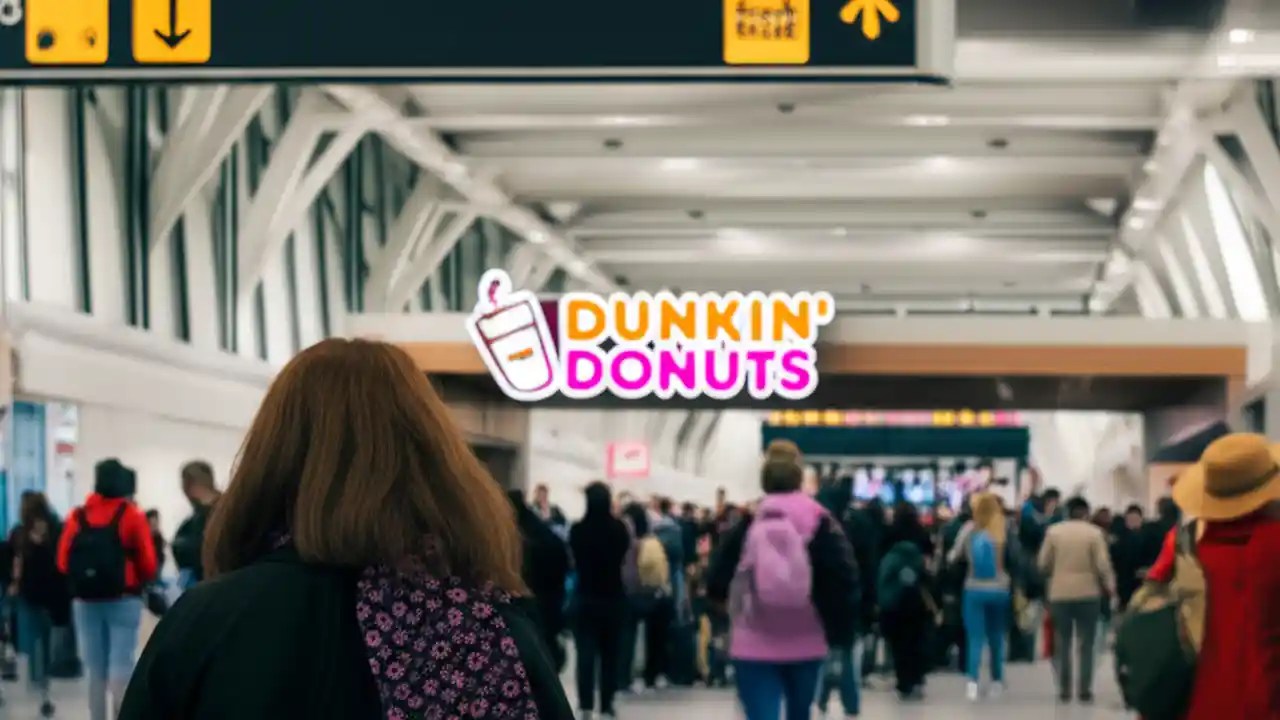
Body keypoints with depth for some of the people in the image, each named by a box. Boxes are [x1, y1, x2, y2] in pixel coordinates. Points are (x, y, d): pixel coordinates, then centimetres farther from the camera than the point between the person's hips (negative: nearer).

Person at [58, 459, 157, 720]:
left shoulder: (77, 517, 4)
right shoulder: (132, 516, -5)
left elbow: (63, 562, 1)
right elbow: (148, 564, -7)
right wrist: (139, 582, 13)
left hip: (85, 601, 3)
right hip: (123, 600, -3)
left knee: (95, 671, 8)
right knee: (121, 669, -3)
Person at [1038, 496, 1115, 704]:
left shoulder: (1053, 531, -1)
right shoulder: (1094, 533, -6)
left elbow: (1043, 564, 1)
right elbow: (1103, 565, -10)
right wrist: (1110, 586, 6)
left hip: (1059, 593, 1)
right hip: (1088, 593, -1)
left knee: (1062, 644, 8)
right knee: (1086, 644, 5)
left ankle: (1064, 689, 5)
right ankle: (1085, 690, 0)